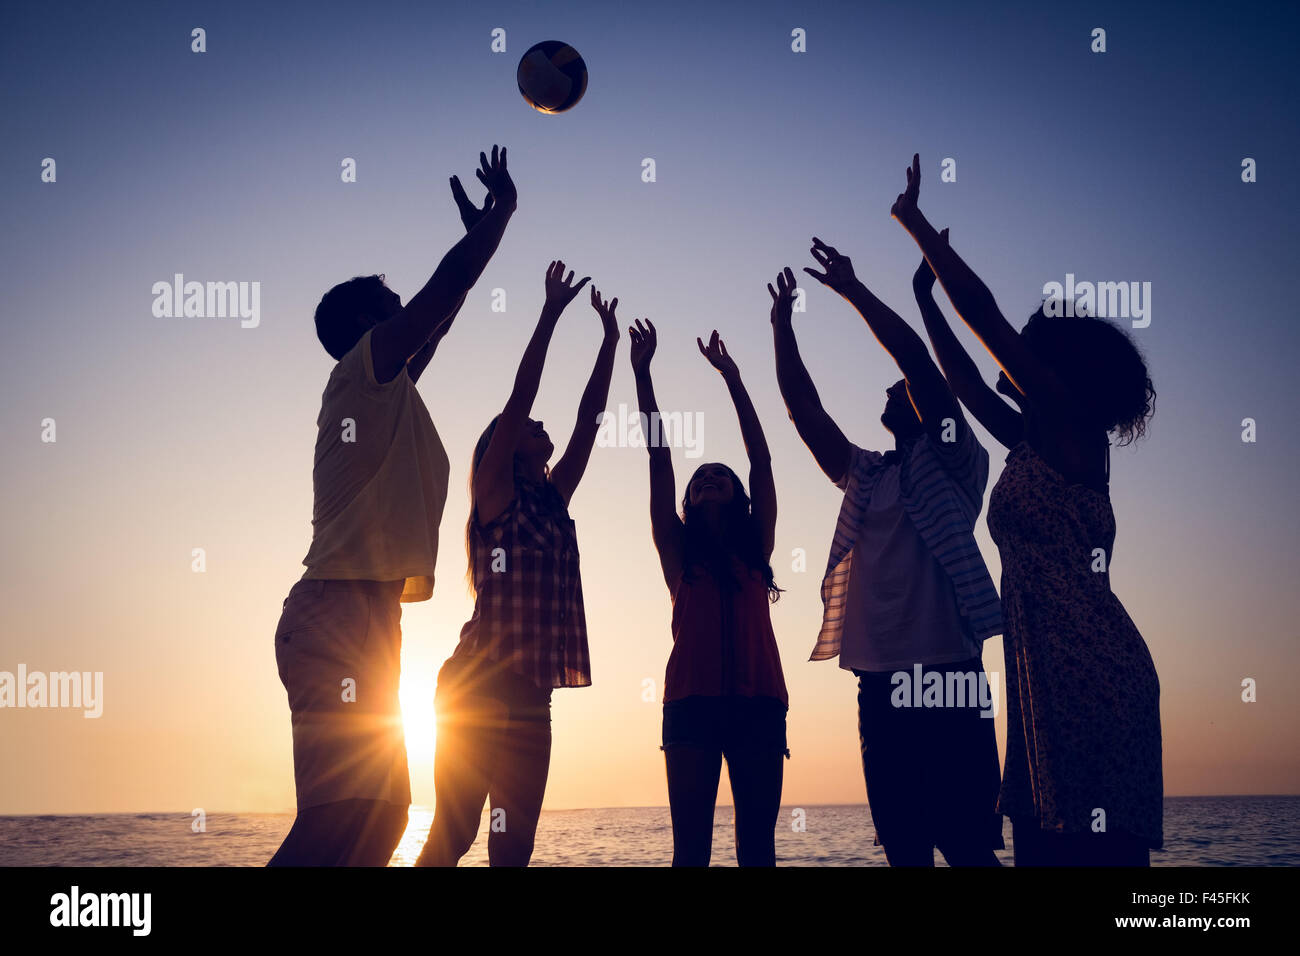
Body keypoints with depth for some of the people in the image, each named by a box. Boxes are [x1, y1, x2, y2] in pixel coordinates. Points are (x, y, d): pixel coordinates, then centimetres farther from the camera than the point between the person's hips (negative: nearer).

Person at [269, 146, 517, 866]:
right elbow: (448, 286, 0)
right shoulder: (368, 362, 0)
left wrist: (479, 230, 43)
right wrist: (503, 209, 14)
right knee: (341, 818, -20)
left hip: (360, 616, 10)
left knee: (379, 815, 9)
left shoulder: (386, 385, 24)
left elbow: (439, 315, 36)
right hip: (343, 613, -10)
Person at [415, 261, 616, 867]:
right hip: (479, 685, -7)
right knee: (451, 837, -9)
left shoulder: (551, 503, 18)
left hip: (528, 693, 7)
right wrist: (551, 314, -6)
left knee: (515, 844, 4)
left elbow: (588, 421, 19)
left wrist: (610, 341, 20)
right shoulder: (494, 493, 1)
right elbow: (518, 401, -6)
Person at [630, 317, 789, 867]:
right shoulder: (680, 549, 16)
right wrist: (642, 374, 12)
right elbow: (659, 460, 14)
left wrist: (733, 380, 18)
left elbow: (761, 461, 16)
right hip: (693, 700, -1)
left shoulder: (756, 547, 18)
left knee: (757, 841, -2)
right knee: (691, 843, -6)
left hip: (758, 701, 1)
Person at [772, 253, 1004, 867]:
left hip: (946, 672, -6)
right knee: (903, 844, 5)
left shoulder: (954, 461, 4)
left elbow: (914, 356, -5)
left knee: (966, 843, -10)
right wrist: (783, 327, 18)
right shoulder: (864, 475, 22)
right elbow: (804, 411, 19)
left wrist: (851, 289, -1)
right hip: (879, 679, 6)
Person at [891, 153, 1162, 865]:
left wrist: (914, 221, 1)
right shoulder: (1034, 444, 20)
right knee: (1043, 840, 7)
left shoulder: (1073, 427, -3)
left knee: (1096, 846, -12)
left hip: (1092, 674, -9)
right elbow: (965, 384, 33)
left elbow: (983, 312, -6)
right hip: (1048, 681, 9)